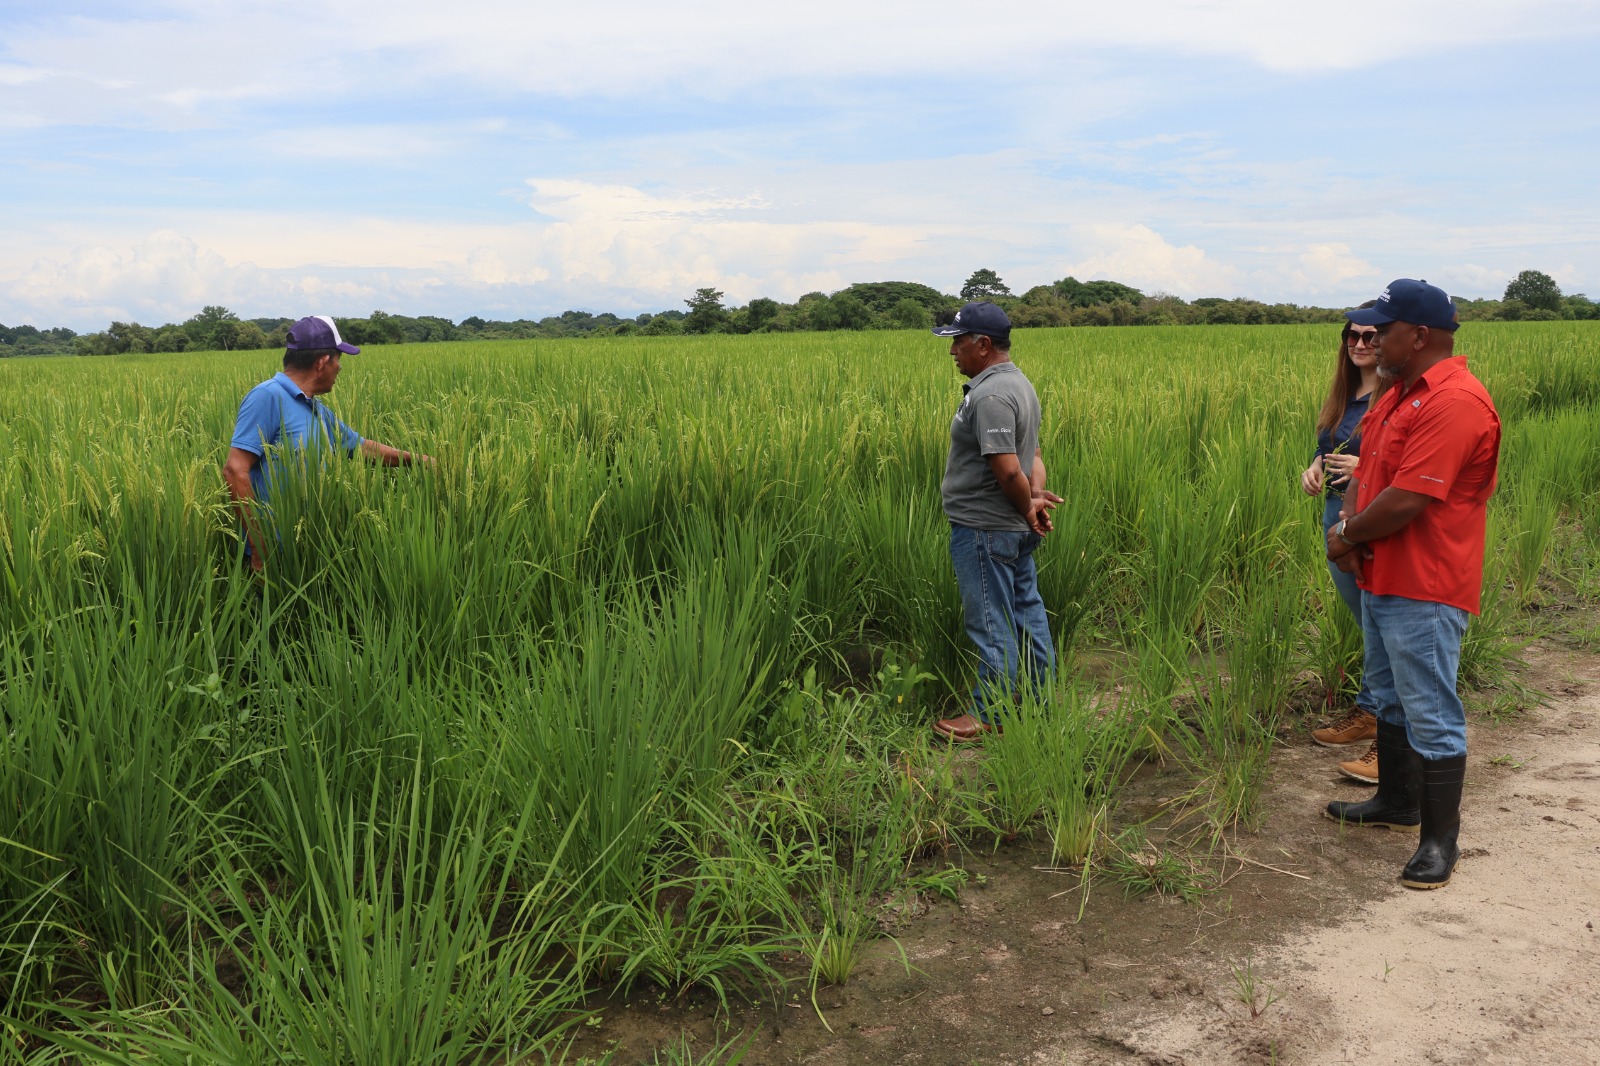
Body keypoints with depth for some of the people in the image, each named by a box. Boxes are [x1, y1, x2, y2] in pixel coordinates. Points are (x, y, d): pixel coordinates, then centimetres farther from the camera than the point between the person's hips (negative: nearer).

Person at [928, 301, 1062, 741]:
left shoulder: (990, 396, -22)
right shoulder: (1017, 384, 13)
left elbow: (1008, 471, -26)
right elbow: (1032, 455, 13)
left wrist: (1028, 507, -10)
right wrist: (1037, 495, -3)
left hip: (984, 530, -11)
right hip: (1015, 532, 11)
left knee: (991, 623, 0)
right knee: (1027, 611, 17)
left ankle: (989, 714, 10)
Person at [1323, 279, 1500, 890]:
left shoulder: (1454, 404, -21)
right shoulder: (1399, 394, 12)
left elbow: (1407, 501, -26)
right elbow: (1367, 468, 13)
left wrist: (1347, 537, -11)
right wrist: (1348, 524, -7)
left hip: (1425, 592, -11)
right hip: (1382, 579, 11)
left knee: (1430, 715, -2)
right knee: (1390, 698, 22)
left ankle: (1440, 840, 8)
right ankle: (1397, 803, 37)